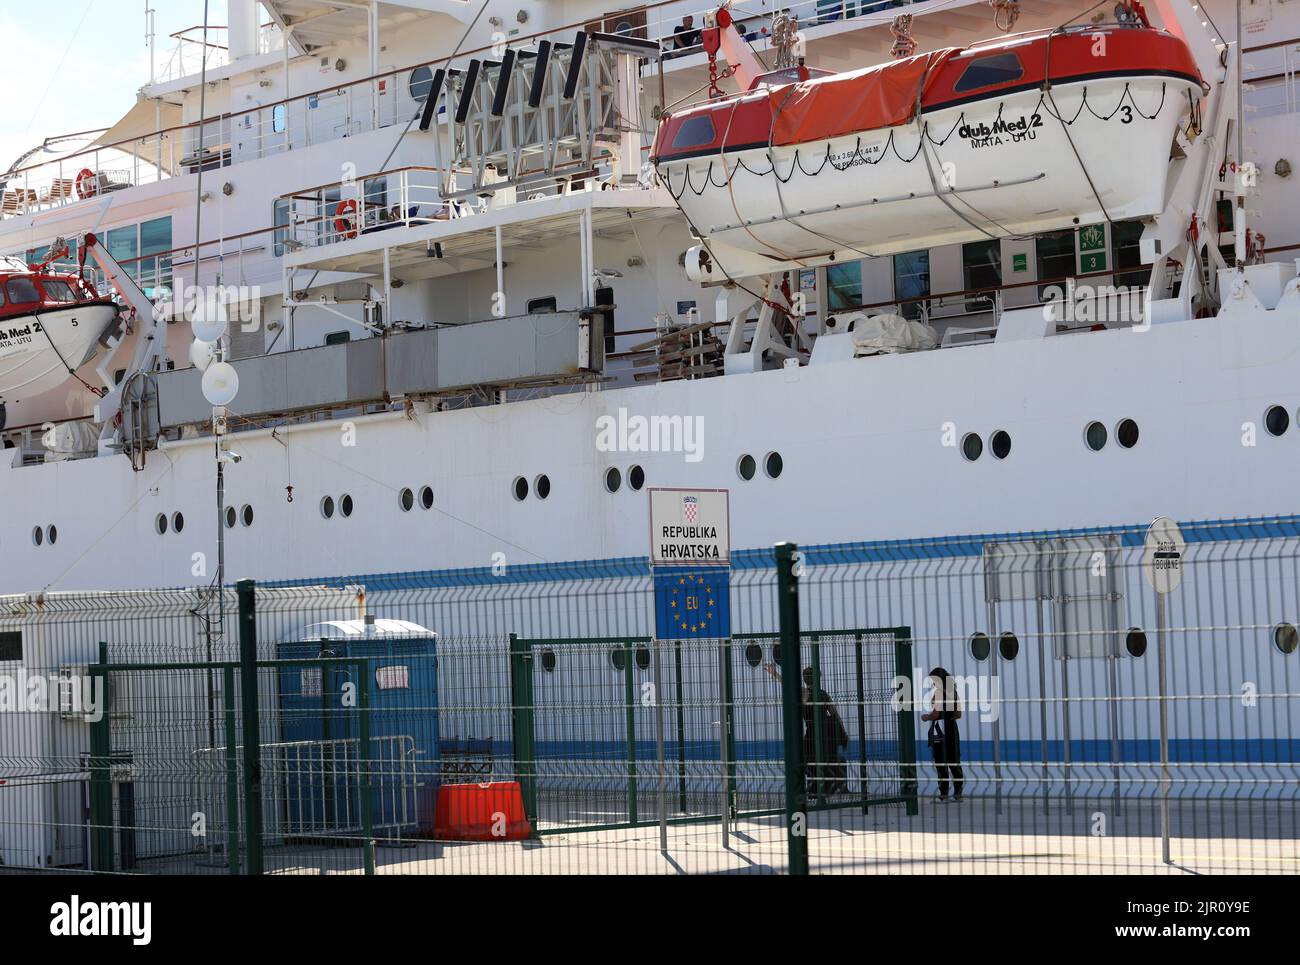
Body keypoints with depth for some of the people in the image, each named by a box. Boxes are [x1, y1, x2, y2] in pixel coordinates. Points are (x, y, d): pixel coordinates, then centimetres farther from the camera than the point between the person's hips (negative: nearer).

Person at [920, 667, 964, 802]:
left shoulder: (939, 693, -12)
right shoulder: (953, 692, 10)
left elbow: (935, 714, -17)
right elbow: (958, 714, 14)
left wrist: (925, 717, 0)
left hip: (940, 731, -7)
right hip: (952, 729, 7)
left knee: (941, 763, -2)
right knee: (954, 762, 8)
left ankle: (943, 793, -2)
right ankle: (958, 793, 8)